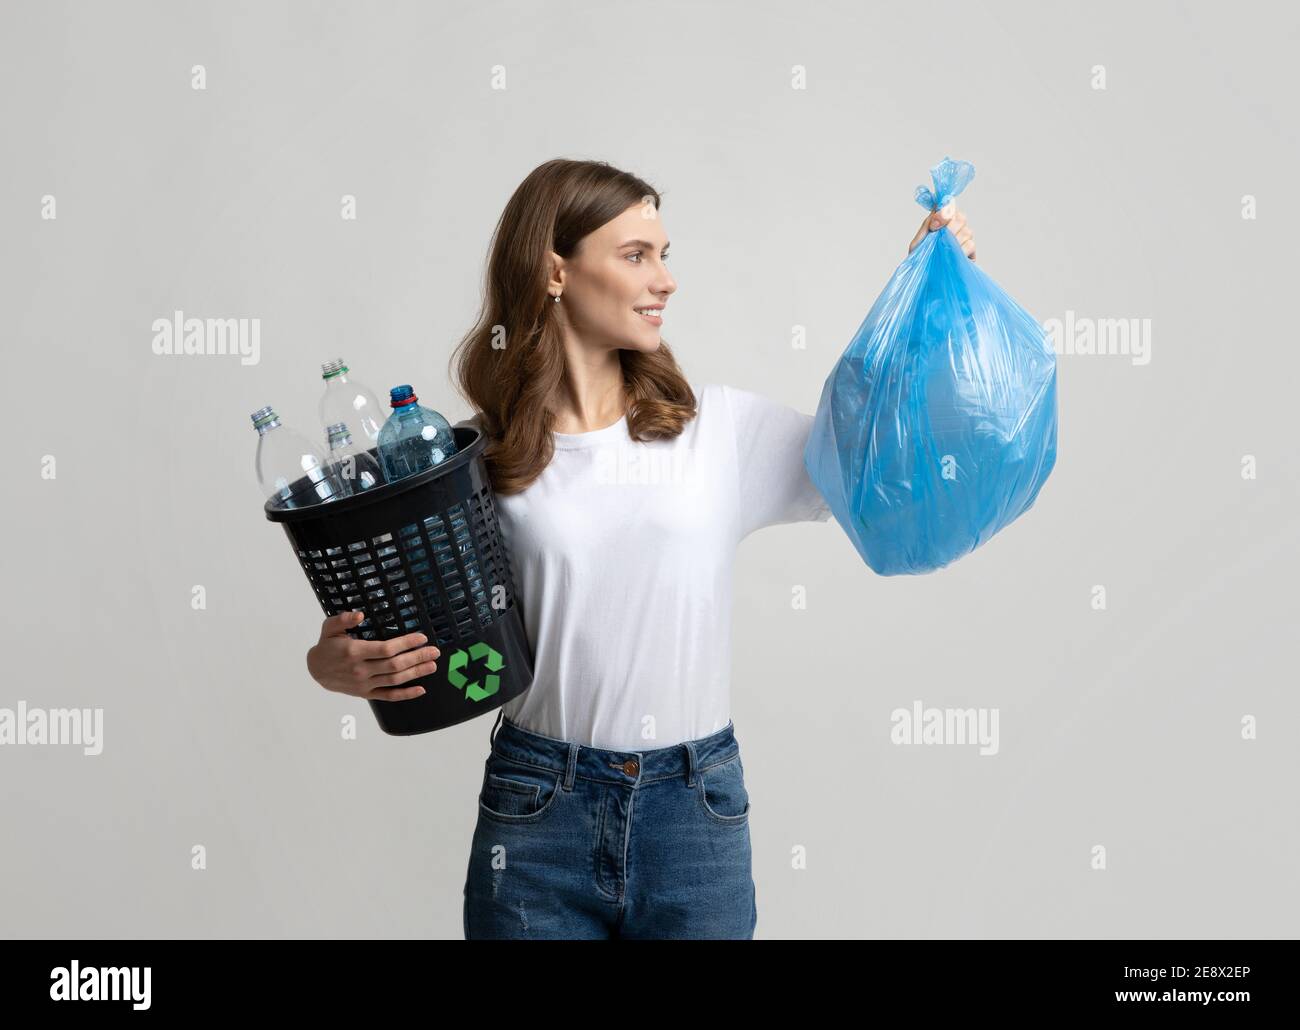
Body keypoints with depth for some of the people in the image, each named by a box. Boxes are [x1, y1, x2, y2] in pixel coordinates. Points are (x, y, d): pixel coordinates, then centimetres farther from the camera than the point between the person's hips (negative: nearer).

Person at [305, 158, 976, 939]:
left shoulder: (720, 427, 2)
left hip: (698, 815, 1)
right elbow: (412, 633, 5)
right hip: (536, 814, -1)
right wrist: (336, 666, -16)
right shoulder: (483, 457, -1)